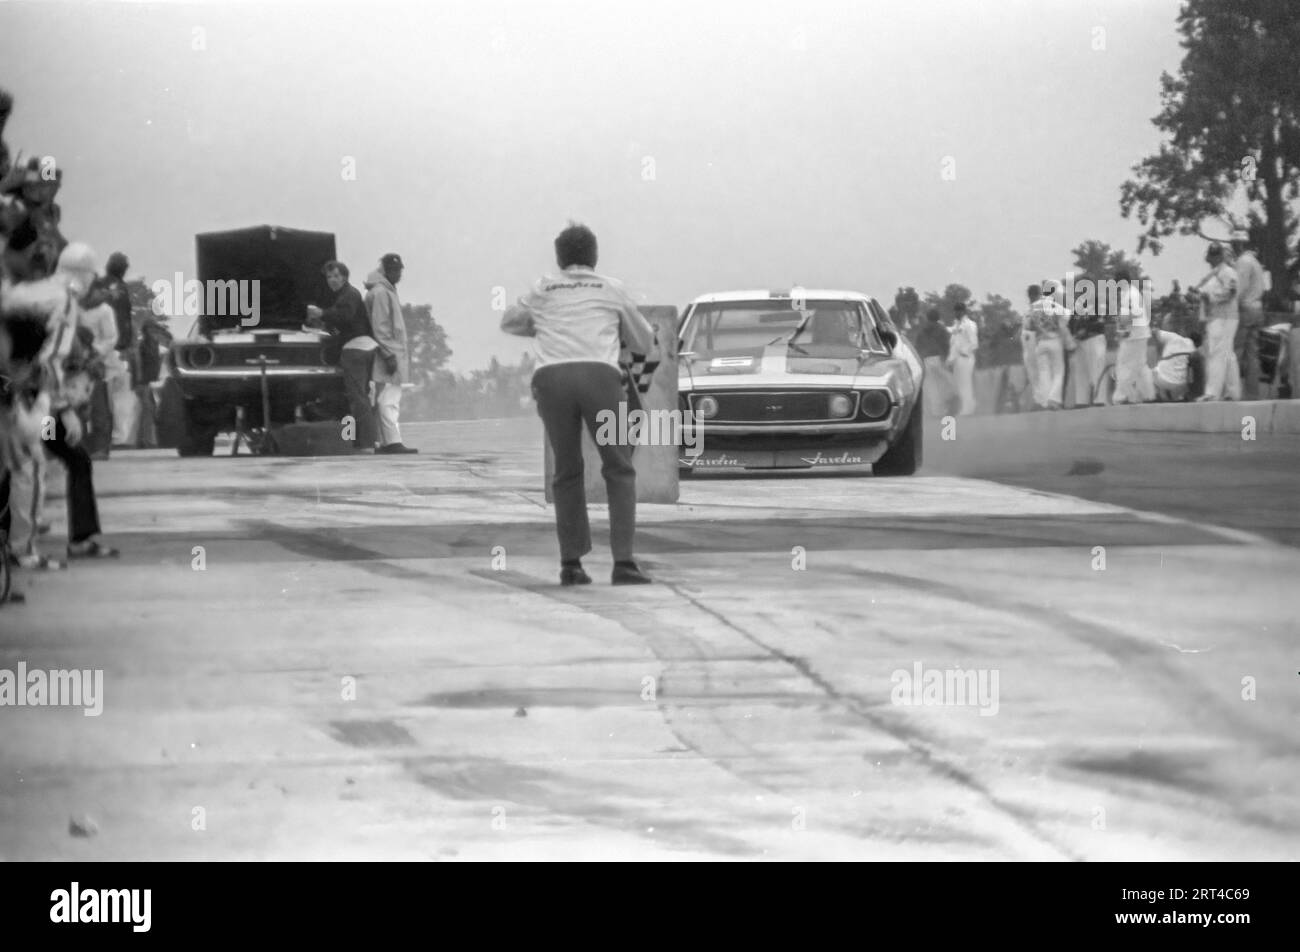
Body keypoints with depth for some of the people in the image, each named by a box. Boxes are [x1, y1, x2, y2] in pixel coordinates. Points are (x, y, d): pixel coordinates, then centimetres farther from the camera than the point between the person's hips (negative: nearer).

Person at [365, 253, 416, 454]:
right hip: (388, 352, -10)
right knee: (389, 399, -13)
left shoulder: (389, 291, 20)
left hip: (396, 352, 10)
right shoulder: (380, 292, -11)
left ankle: (386, 442, 10)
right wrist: (389, 354, -21)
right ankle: (392, 441, -18)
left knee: (389, 400, 9)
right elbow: (379, 327, -17)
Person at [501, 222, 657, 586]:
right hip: (600, 375, -1)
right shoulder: (612, 289, 23)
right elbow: (644, 341, 35)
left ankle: (571, 563, 7)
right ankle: (623, 562, -5)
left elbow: (509, 322, 41)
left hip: (551, 377, 1)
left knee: (567, 472, 14)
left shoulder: (542, 290, 24)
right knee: (619, 471, 7)